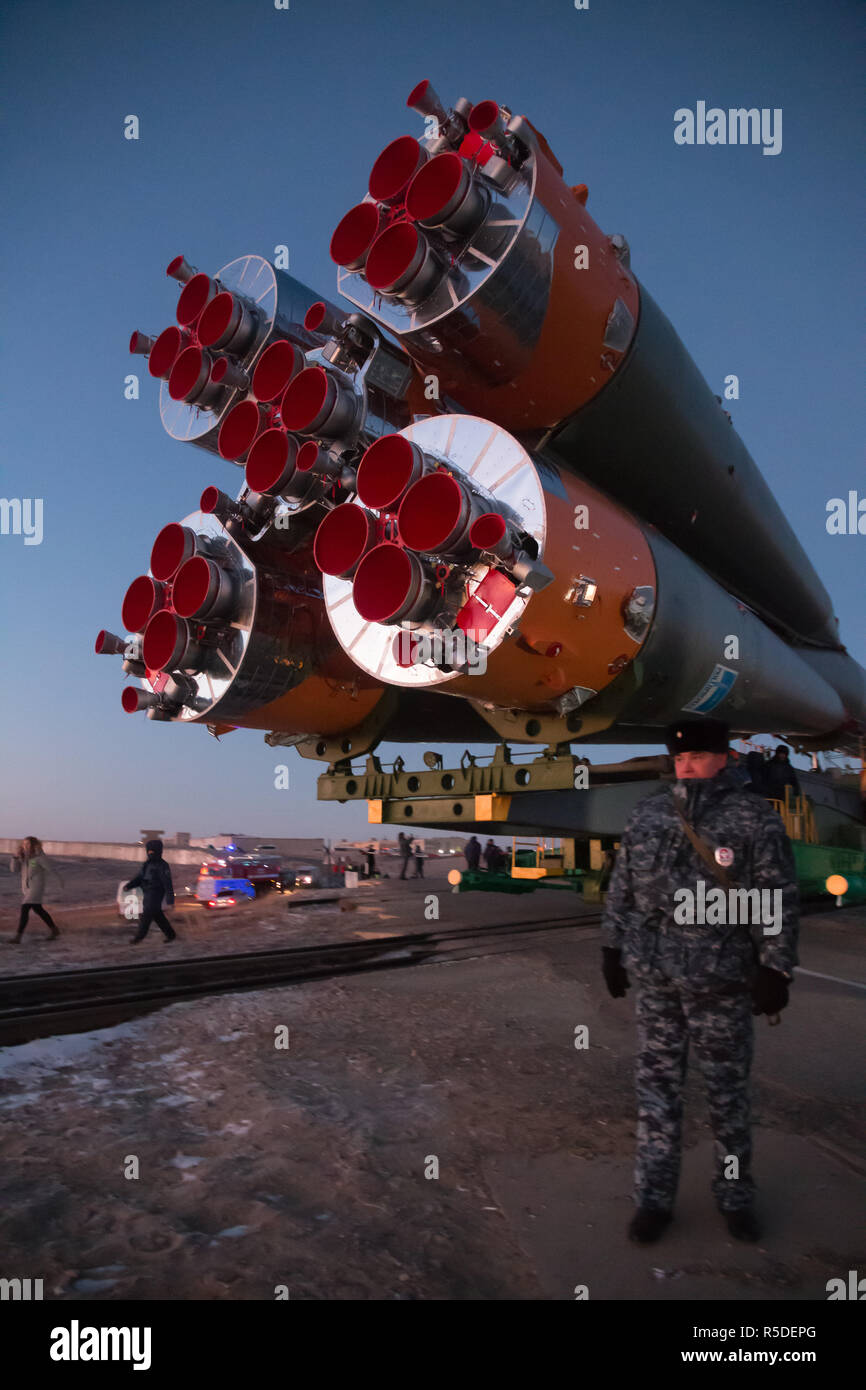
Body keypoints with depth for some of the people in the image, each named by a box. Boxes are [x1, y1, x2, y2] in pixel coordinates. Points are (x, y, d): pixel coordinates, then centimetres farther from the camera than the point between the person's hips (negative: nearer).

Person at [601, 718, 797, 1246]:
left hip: (722, 978, -3)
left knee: (729, 1086, 11)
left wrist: (775, 969, -9)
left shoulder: (754, 817, -6)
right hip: (654, 975, 3)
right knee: (657, 1084, 9)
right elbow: (622, 886, 12)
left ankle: (735, 1194, 31)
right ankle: (654, 1197, 23)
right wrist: (613, 948, 12)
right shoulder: (648, 814, 6)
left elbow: (778, 899, -7)